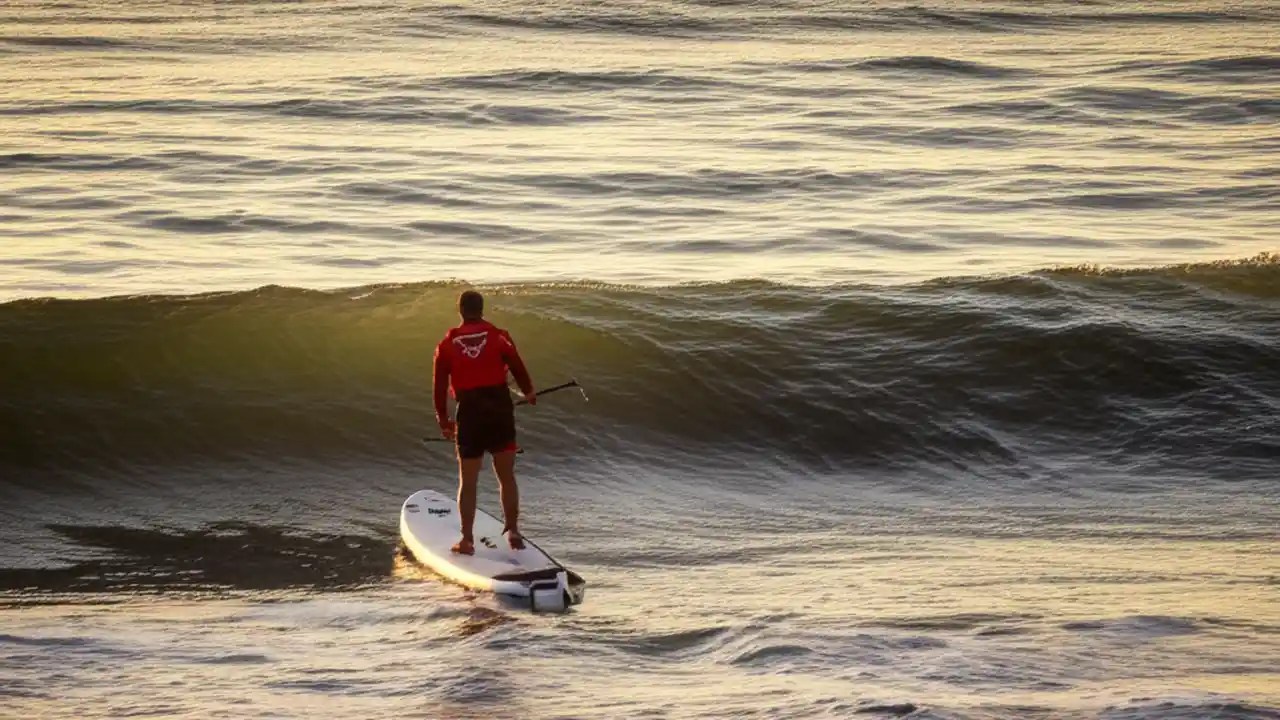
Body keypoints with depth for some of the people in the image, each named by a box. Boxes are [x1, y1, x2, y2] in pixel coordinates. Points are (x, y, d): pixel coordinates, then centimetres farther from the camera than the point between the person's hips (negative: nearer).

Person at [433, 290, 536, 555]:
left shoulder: (447, 344, 1)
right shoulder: (498, 336, -3)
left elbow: (440, 386, 3)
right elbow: (517, 368, 0)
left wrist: (443, 421, 15)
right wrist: (528, 392, 21)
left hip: (469, 414, 0)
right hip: (500, 409, 0)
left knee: (467, 482, 9)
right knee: (506, 476, 11)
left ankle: (467, 540, 8)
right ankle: (513, 531, 9)